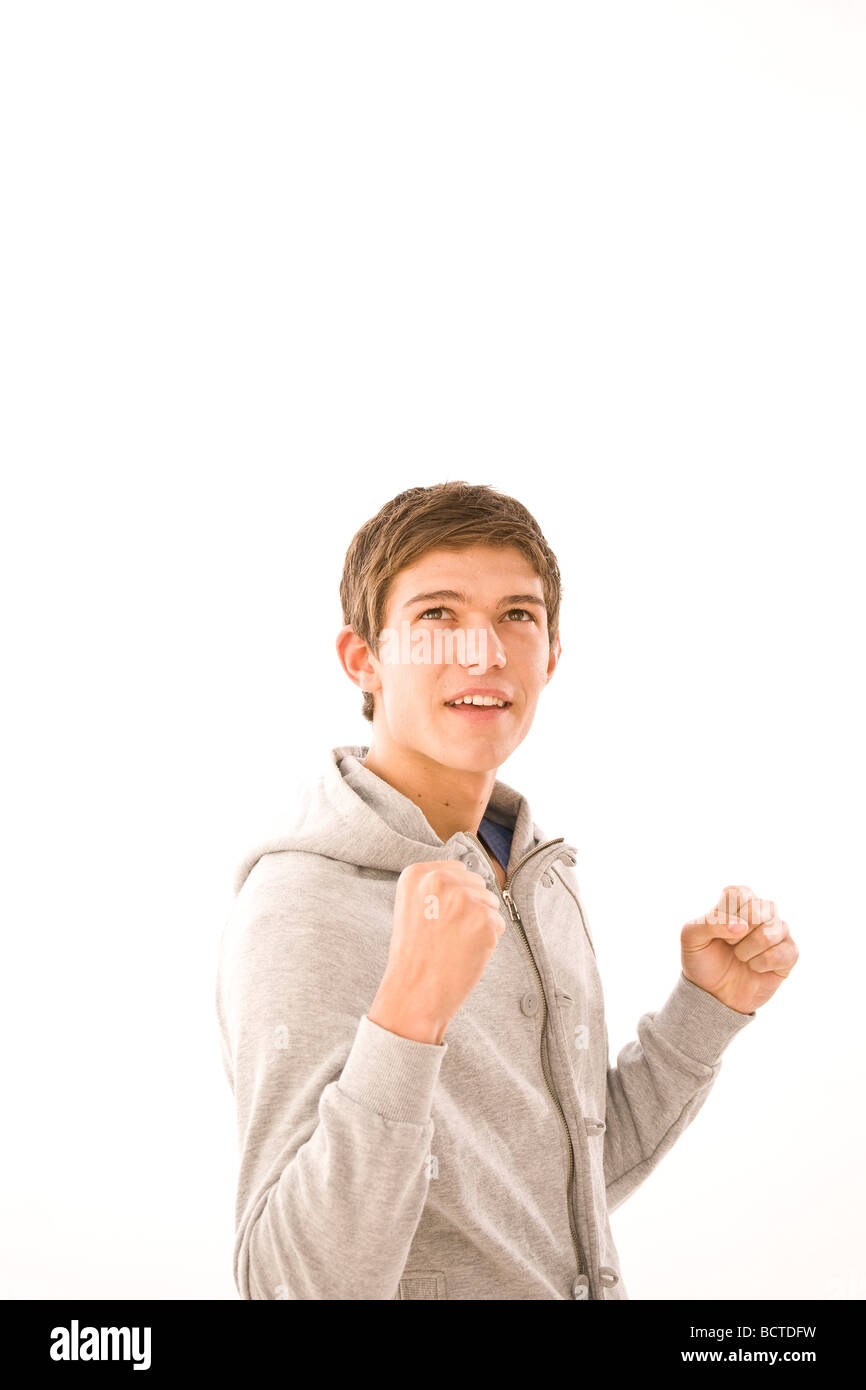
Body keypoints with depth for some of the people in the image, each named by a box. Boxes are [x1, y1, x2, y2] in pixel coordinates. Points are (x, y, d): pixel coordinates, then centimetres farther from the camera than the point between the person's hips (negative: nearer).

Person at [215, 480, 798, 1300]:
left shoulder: (536, 871, -2)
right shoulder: (301, 909, -25)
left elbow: (578, 1183, 5)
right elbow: (302, 1287, -30)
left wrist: (709, 1005, -6)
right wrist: (407, 1012, -39)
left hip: (579, 1284, 6)